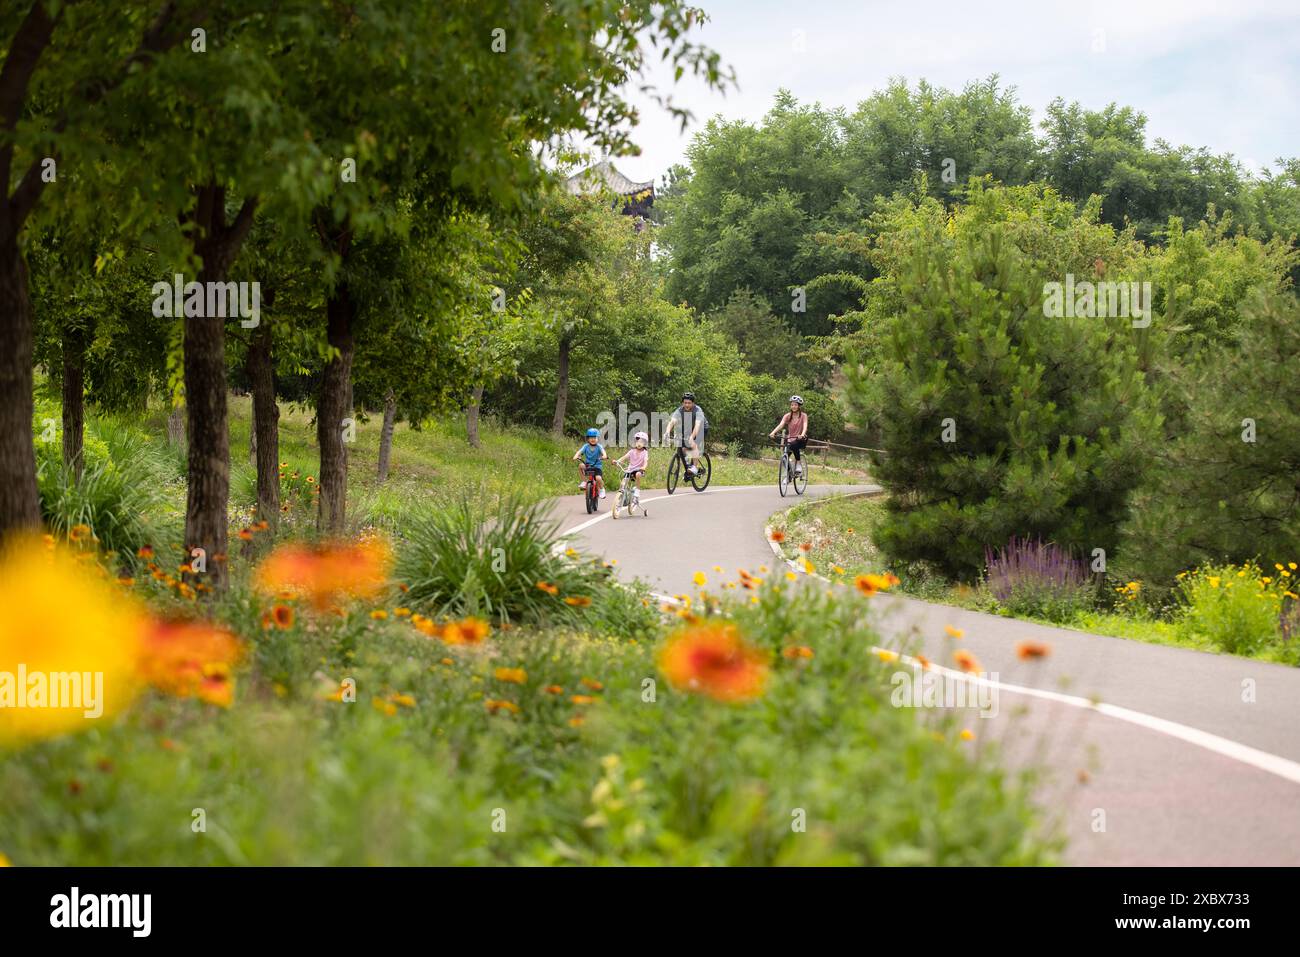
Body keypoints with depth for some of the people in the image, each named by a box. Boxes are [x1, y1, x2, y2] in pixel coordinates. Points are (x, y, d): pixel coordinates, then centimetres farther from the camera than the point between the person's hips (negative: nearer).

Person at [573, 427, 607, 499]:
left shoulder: (599, 446, -6)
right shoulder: (586, 446, -1)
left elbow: (603, 452, -24)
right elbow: (579, 452, -14)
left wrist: (604, 456, -47)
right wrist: (576, 456, -35)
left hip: (597, 466, -2)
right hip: (587, 465, 2)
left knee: (598, 478, -27)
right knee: (581, 465, -31)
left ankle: (602, 489, 6)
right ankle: (584, 481, -12)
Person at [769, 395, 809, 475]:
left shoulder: (803, 416, -4)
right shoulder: (787, 416, 2)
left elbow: (805, 426, -21)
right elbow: (781, 425, -14)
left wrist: (802, 434, -43)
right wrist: (773, 433, -33)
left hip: (800, 439, -3)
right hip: (790, 439, 3)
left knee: (794, 445, -37)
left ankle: (799, 464, -21)